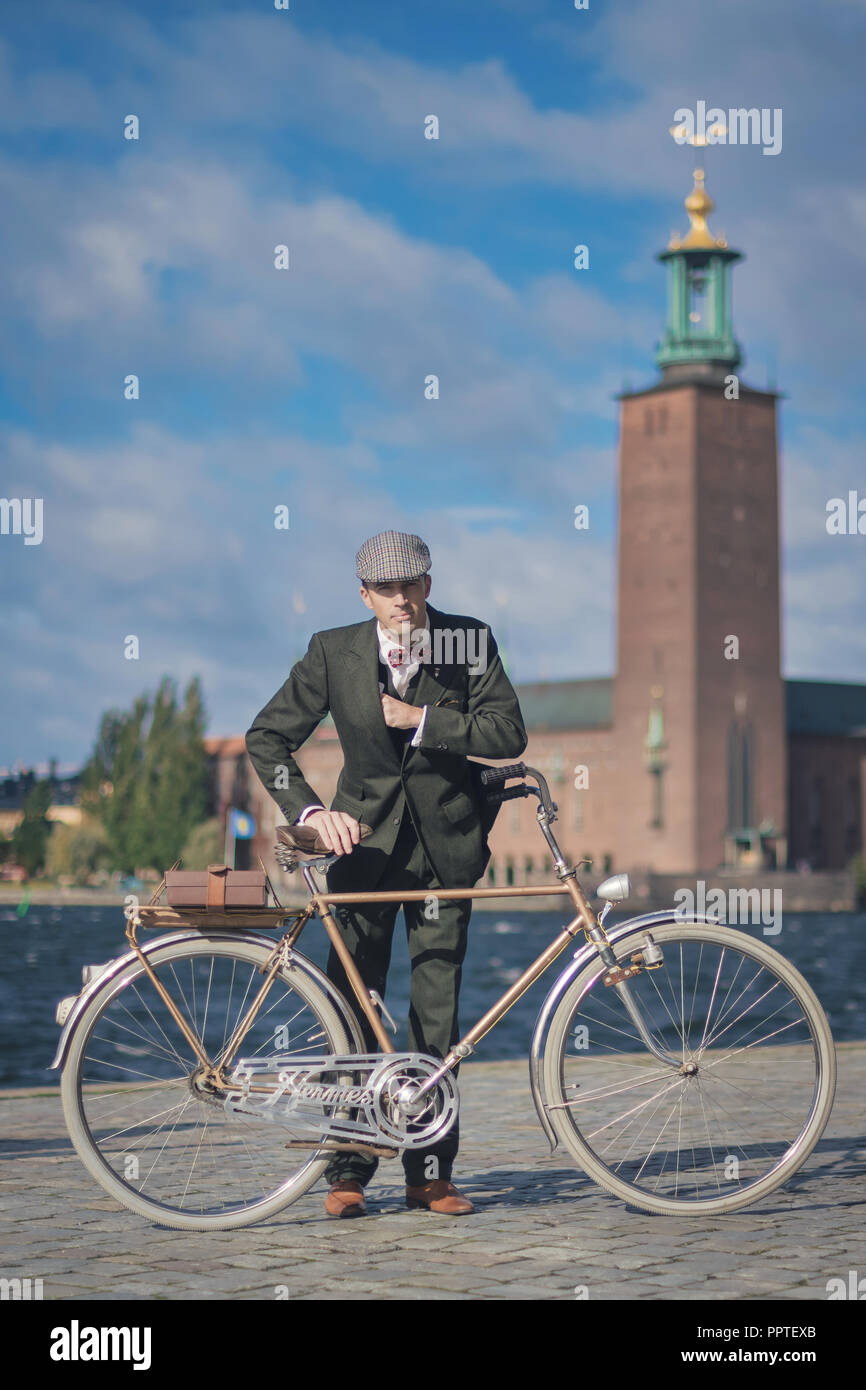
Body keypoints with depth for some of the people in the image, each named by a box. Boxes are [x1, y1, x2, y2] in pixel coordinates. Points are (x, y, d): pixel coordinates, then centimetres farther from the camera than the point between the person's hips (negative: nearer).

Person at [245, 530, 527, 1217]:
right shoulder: (334, 651, -4)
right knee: (353, 1004, -3)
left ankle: (431, 1170, 8)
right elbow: (267, 737, -4)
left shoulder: (470, 641, -3)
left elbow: (508, 734, -10)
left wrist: (422, 720, -18)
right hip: (366, 840, 0)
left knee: (437, 1011, 1)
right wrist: (312, 812, -17)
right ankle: (349, 1170, 4)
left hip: (446, 844, 0)